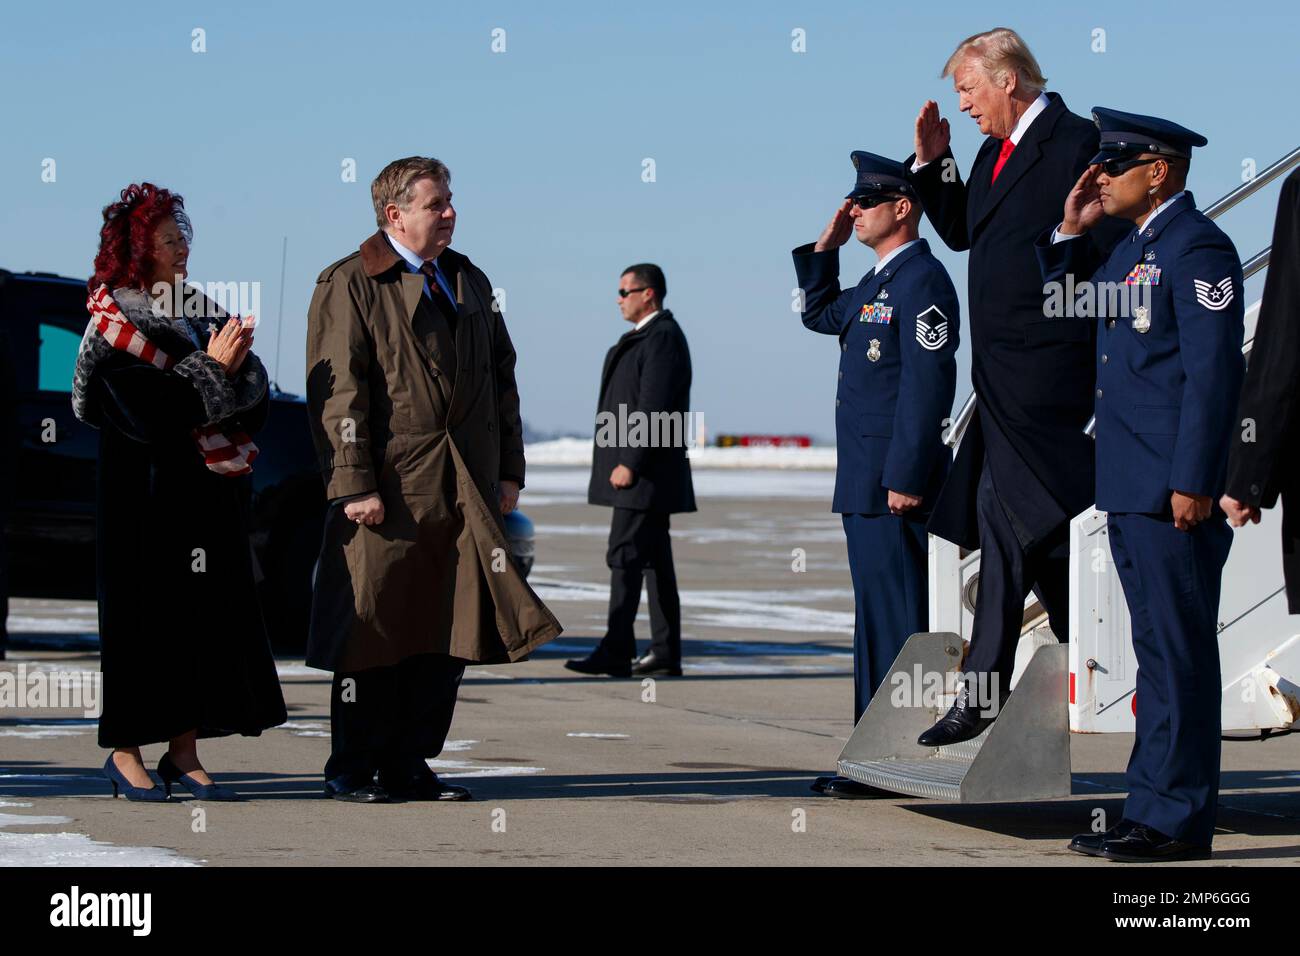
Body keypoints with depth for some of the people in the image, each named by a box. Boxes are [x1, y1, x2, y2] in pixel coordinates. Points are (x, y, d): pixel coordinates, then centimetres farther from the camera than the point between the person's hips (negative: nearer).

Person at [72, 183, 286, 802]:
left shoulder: (201, 312, 12)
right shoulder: (113, 323, -7)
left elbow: (256, 394, 7)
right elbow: (146, 412, -17)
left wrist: (234, 367, -14)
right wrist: (212, 369, -13)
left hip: (210, 495, 6)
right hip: (146, 493, -6)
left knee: (207, 611, 3)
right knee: (144, 610, -4)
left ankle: (183, 751, 8)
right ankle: (125, 751, 4)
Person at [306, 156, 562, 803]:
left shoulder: (470, 283, 18)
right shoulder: (348, 286, -2)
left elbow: (501, 379, 20)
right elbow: (338, 391, -9)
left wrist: (508, 471, 13)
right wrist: (353, 484, -16)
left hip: (465, 493, 6)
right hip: (388, 490, -6)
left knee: (448, 632, 6)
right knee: (373, 630, -2)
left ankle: (409, 765, 15)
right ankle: (352, 770, 8)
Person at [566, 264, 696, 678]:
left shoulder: (663, 338, -13)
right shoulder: (644, 338, 19)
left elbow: (654, 407, -20)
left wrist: (630, 464, -22)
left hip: (643, 471, -10)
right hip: (641, 472, 10)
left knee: (625, 555, -12)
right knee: (654, 560, 9)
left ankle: (615, 652, -14)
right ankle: (666, 654, 11)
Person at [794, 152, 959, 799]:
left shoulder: (923, 281, -13)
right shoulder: (878, 283, 17)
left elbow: (929, 382, -20)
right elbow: (820, 315, 34)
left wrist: (906, 478, -23)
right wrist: (826, 246, 19)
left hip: (895, 482, -10)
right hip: (865, 480, 10)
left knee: (895, 623, -8)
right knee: (876, 619, 13)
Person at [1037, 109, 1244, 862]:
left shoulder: (1197, 247, -12)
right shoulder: (1134, 248, 17)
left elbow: (1214, 370, -18)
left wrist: (1194, 482, -21)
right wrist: (1071, 233, 14)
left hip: (1174, 492, -10)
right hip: (1129, 489, 10)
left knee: (1179, 652, -6)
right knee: (1159, 651, 12)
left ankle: (1179, 820, -2)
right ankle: (1154, 807, 17)